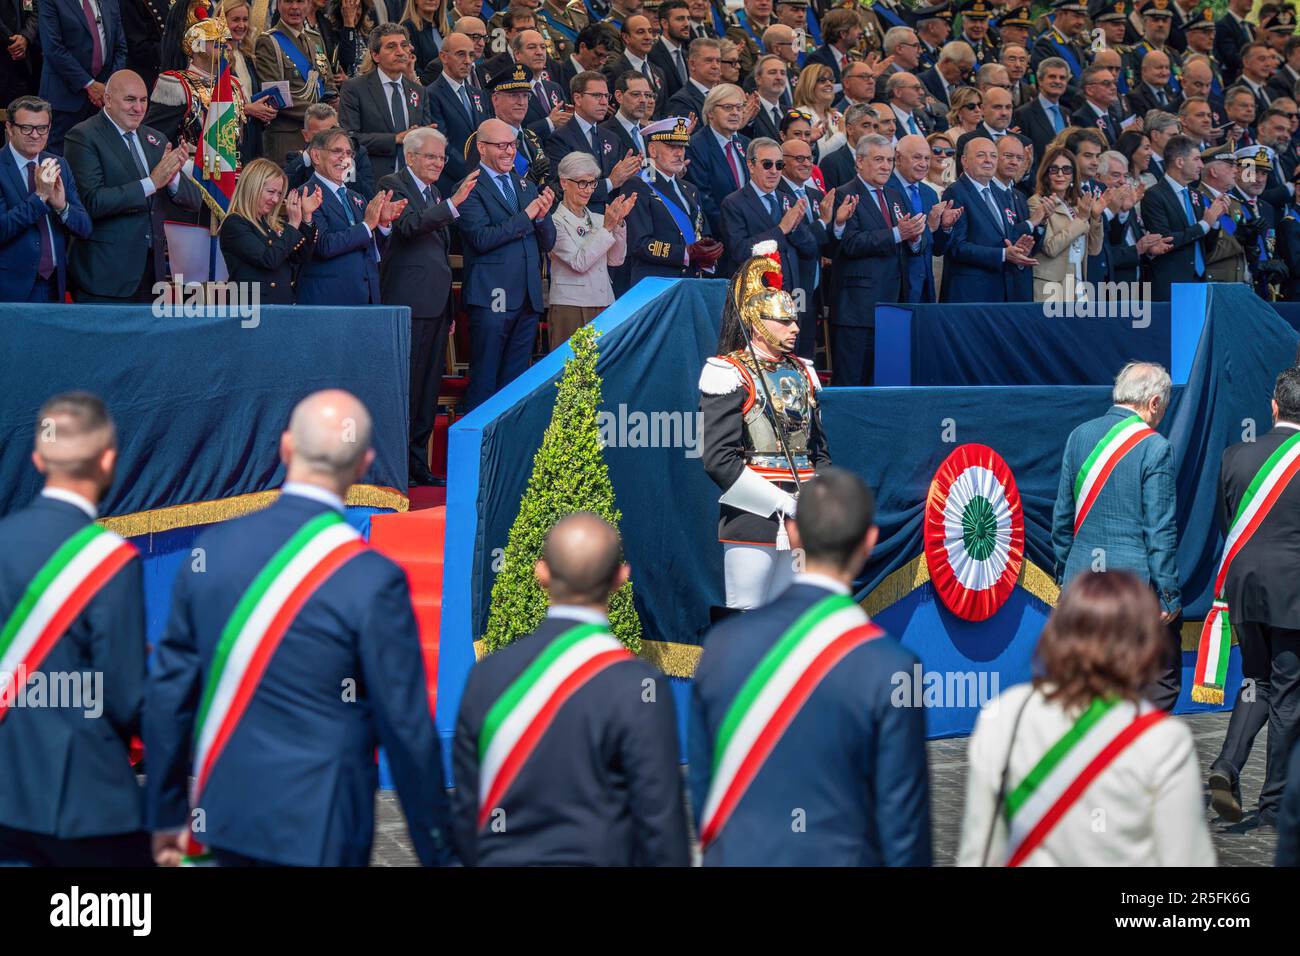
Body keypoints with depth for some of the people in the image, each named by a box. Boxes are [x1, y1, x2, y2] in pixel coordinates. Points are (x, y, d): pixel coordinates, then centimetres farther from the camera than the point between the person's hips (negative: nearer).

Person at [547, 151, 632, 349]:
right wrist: (606, 228, -18)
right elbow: (579, 262, -16)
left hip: (603, 306, 6)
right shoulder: (556, 222, -6)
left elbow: (616, 260, 5)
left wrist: (618, 223, -5)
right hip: (570, 308, -6)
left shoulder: (597, 219, 13)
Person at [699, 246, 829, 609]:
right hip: (753, 521, -6)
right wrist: (784, 508, -14)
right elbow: (719, 460, -13)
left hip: (799, 520, 6)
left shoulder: (803, 372, 16)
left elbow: (819, 450, 22)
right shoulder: (729, 373, -5)